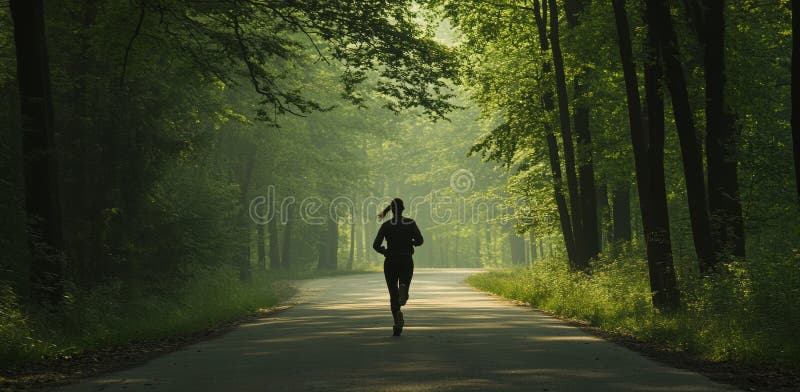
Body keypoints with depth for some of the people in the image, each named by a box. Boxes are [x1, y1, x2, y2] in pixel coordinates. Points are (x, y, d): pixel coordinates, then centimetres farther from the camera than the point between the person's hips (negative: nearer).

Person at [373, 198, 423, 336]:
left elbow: (376, 245, -8)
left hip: (391, 262, 0)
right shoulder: (410, 223, -1)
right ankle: (403, 288, -35)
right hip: (406, 262, 0)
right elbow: (419, 240, -9)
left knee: (393, 294, 8)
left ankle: (397, 320, -16)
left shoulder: (386, 225, -2)